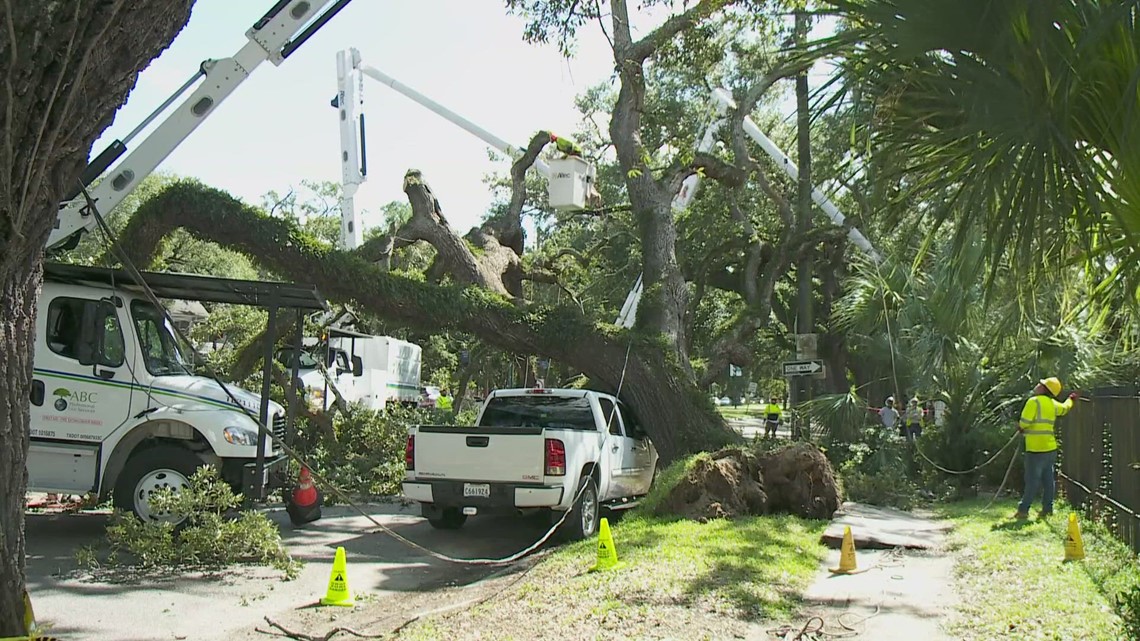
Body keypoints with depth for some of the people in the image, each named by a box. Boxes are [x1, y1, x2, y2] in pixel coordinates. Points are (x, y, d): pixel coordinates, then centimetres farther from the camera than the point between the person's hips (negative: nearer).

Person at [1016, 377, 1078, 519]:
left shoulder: (1034, 401, -13)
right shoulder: (1052, 404, 10)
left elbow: (1024, 422, -19)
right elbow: (1064, 408, 32)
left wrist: (1020, 427, 4)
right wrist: (1071, 399, 53)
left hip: (1036, 449, -7)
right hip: (1050, 448, 7)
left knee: (1032, 480, -5)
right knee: (1048, 480, 11)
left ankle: (1023, 510, -3)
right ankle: (1047, 509, 16)